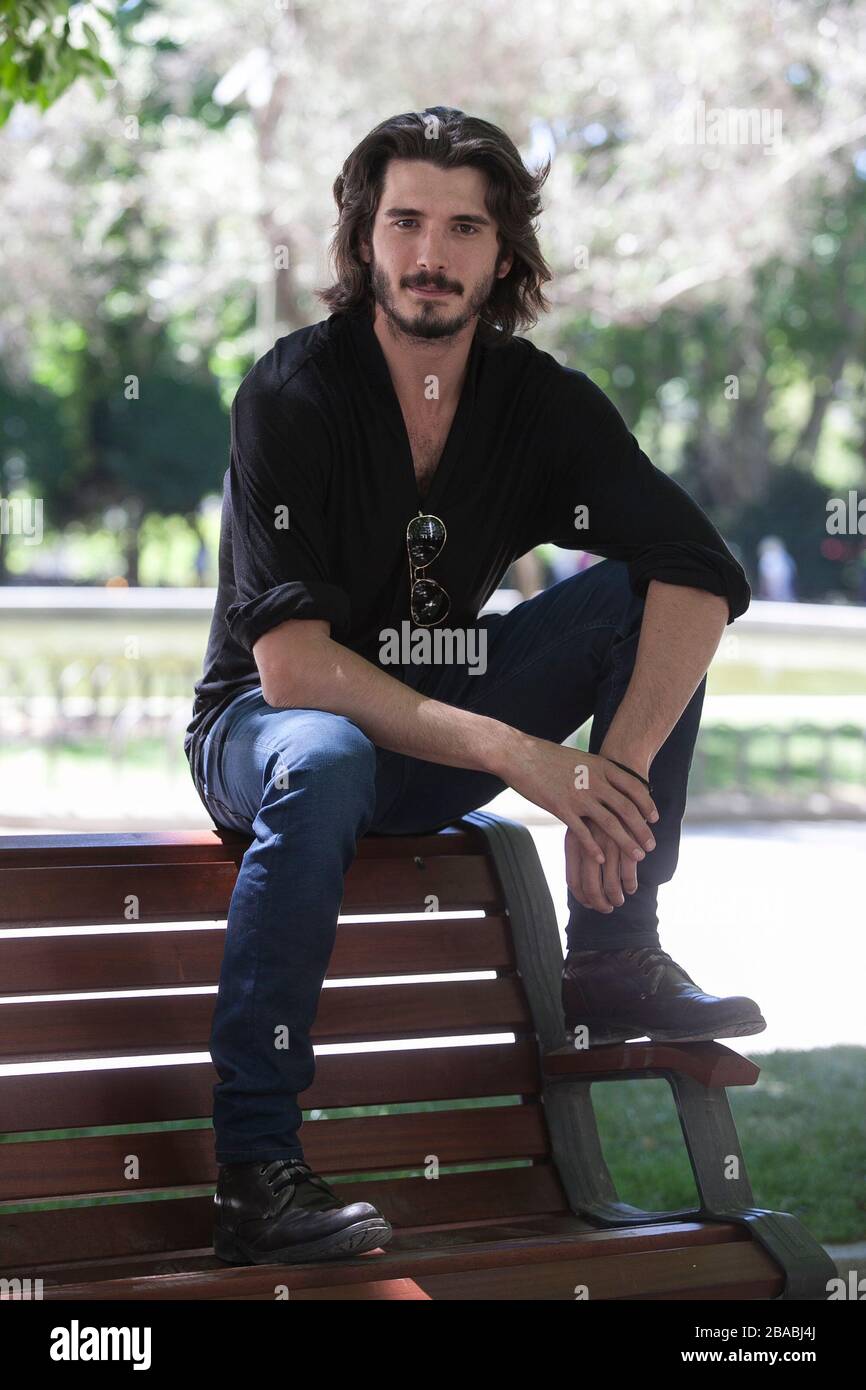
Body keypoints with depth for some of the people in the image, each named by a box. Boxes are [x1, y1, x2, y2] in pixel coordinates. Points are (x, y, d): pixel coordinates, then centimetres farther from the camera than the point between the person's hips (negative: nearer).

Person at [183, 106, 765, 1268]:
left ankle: (613, 959, -11)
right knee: (324, 766, -40)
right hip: (263, 725, -5)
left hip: (439, 721, 5)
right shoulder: (293, 397, -18)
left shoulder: (542, 402, -5)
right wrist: (517, 754, -34)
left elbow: (702, 573, -14)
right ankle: (256, 1171, -38)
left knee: (638, 594, -13)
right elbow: (292, 665, -26)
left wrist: (621, 767, -29)